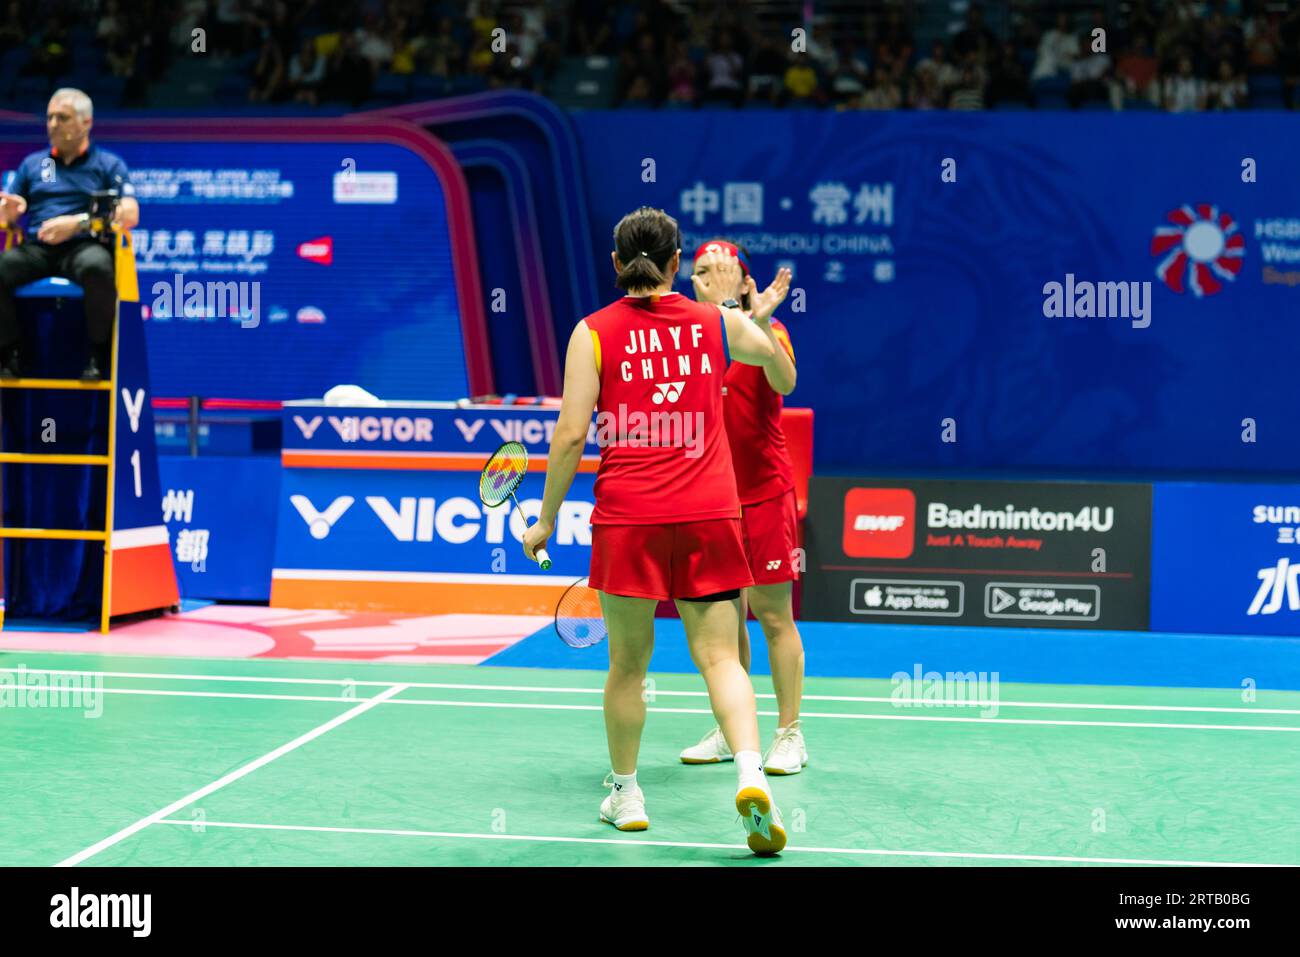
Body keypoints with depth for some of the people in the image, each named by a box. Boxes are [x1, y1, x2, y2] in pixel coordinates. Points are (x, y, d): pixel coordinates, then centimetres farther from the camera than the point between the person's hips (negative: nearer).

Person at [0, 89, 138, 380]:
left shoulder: (108, 164, 12)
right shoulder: (32, 164, 22)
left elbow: (130, 215, -1)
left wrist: (78, 222, -14)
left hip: (85, 247, -3)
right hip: (36, 249, 3)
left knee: (97, 268, -40)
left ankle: (99, 354, -21)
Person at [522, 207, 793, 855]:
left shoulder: (593, 333, 0)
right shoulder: (719, 323, 7)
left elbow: (570, 435, -5)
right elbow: (774, 356, 29)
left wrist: (546, 518, 4)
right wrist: (762, 314, 50)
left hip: (627, 516, -1)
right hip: (709, 514, 1)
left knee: (628, 660, 11)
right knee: (719, 656, 1)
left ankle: (624, 794, 23)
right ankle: (750, 773, -19)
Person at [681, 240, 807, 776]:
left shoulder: (766, 330, -5)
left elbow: (785, 382, -25)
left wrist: (761, 323, -35)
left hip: (763, 494, -5)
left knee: (774, 616, -2)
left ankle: (789, 735, 5)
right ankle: (730, 732, 19)